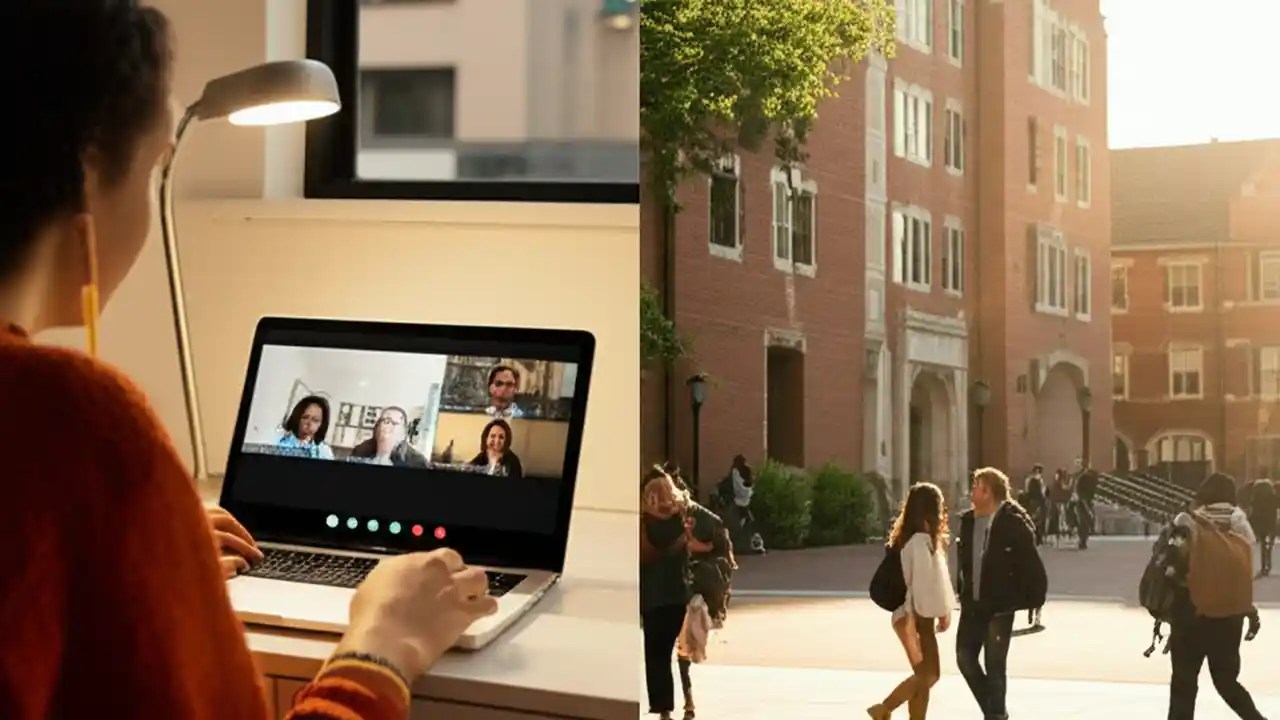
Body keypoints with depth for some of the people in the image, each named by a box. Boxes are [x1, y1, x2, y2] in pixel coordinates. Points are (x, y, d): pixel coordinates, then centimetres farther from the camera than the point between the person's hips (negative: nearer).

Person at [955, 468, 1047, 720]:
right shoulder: (969, 520, 5)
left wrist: (1034, 601, -13)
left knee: (994, 664, -1)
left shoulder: (1013, 523, -14)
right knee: (965, 656, 7)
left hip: (1000, 606, -7)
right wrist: (962, 591, 11)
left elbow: (1031, 565, -13)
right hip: (973, 604, 7)